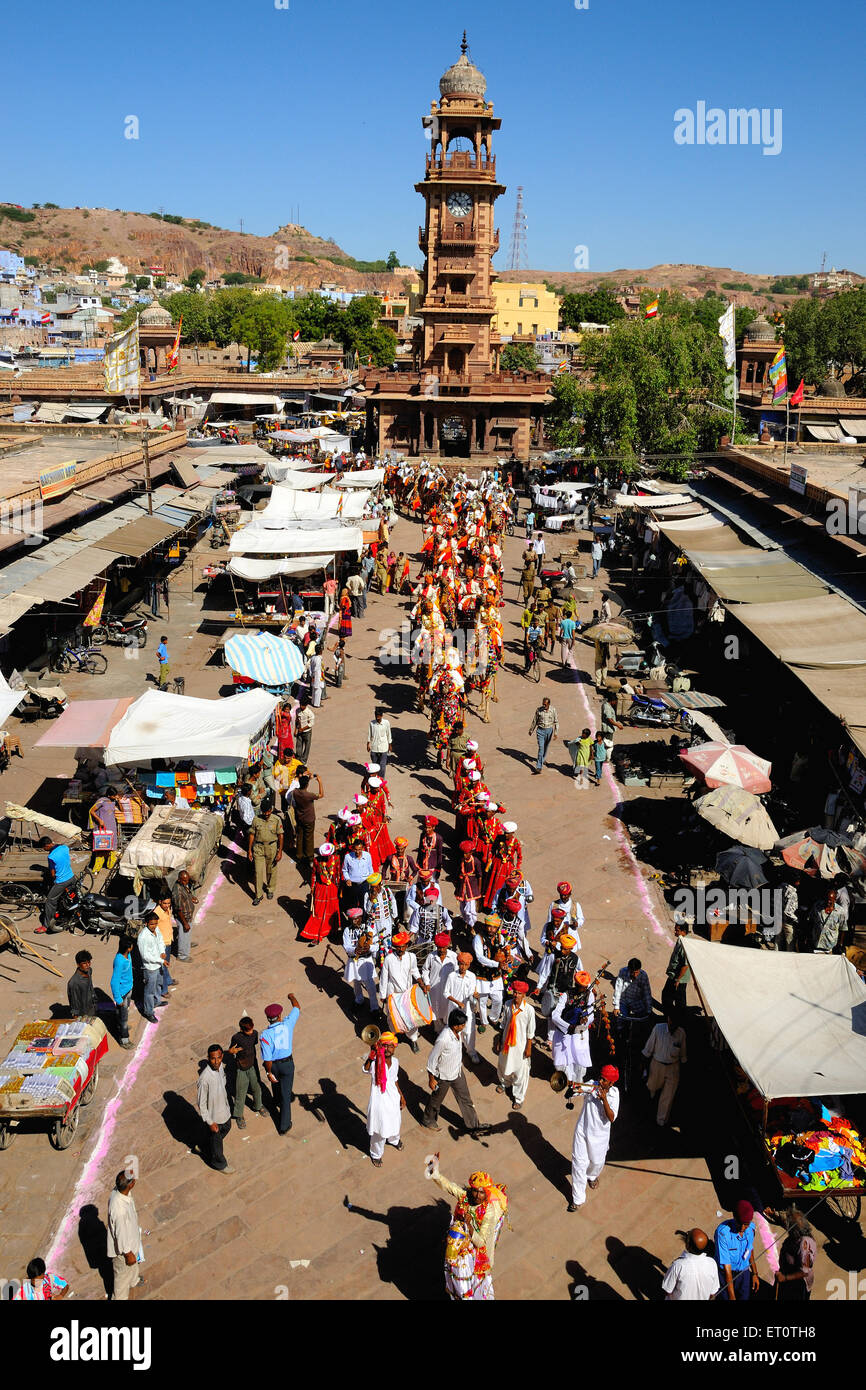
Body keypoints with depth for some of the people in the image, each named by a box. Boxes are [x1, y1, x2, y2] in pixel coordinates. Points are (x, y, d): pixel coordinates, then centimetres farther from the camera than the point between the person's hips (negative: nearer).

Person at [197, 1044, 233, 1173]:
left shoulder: (220, 1066, -14)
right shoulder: (205, 1078, -37)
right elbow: (201, 1104, -26)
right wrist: (210, 1122, -19)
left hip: (224, 1109, 7)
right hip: (213, 1116, -7)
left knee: (226, 1128, 32)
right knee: (216, 1141, 17)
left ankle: (206, 1147, 57)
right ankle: (219, 1164, 45)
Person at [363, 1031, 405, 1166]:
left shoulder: (395, 1062, -6)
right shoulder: (375, 1062, -26)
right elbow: (366, 1068, -51)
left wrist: (401, 1097, 19)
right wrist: (372, 1054, -67)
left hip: (393, 1099, 6)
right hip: (379, 1101, -6)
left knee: (395, 1123, 30)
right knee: (379, 1131, 11)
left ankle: (394, 1140, 64)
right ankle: (376, 1154, 40)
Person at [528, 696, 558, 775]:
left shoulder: (553, 710, -8)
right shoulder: (539, 710, -9)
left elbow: (556, 722, -3)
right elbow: (534, 721, 3)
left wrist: (556, 733, -9)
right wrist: (531, 730, 11)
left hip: (549, 730, 2)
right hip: (540, 730, -2)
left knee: (546, 747, 19)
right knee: (541, 748, -11)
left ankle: (542, 759, 46)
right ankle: (539, 767, -15)